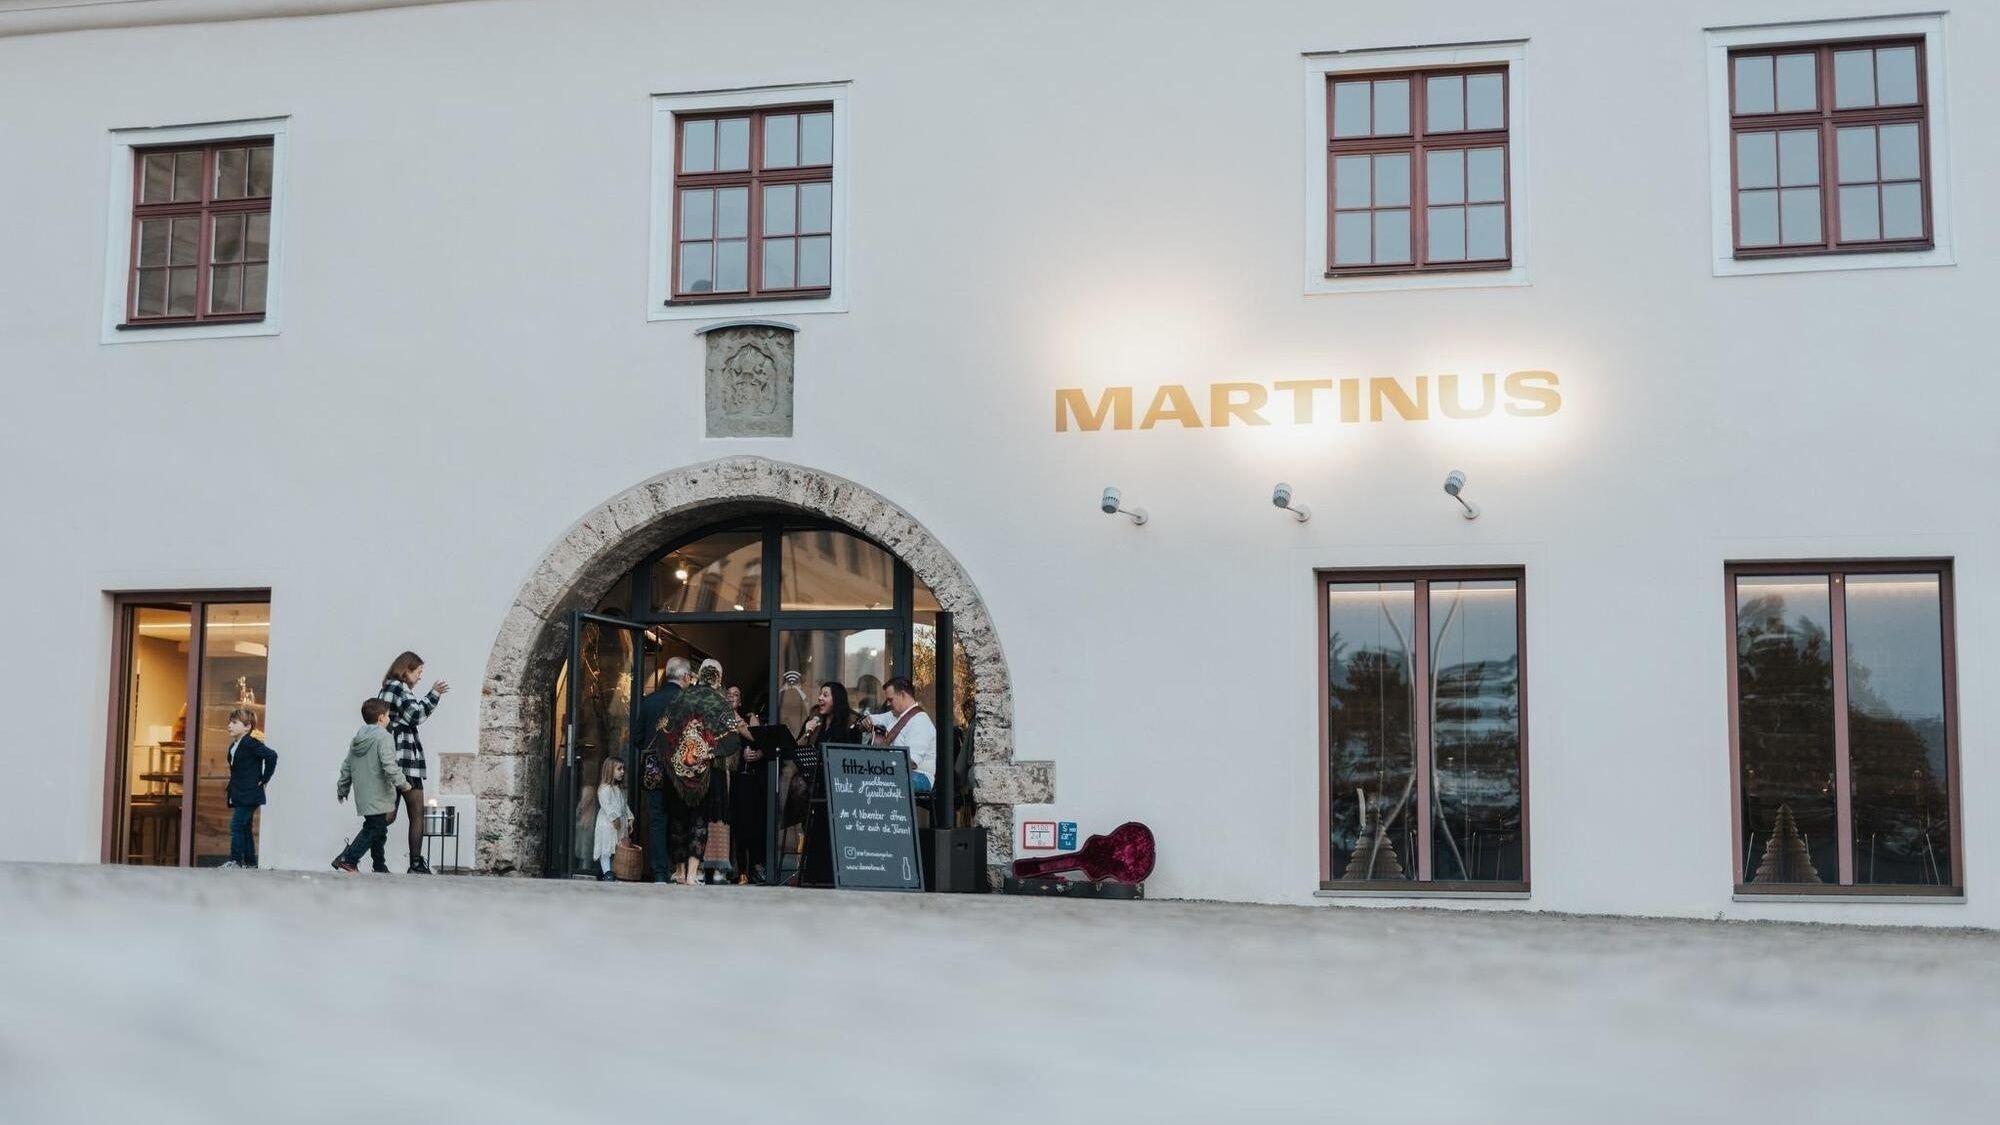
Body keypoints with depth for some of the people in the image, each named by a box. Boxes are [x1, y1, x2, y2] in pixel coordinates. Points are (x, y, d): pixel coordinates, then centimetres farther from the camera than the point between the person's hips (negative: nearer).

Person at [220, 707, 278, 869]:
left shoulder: (250, 744, -15)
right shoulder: (234, 746, 13)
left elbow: (272, 755, -24)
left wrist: (264, 779, -17)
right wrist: (229, 790, 16)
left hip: (249, 795, -9)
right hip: (239, 796, 9)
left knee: (236, 826, -13)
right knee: (245, 829, 12)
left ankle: (235, 860, -11)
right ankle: (250, 862, 18)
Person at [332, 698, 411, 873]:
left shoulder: (357, 738, 14)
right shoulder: (384, 737, -12)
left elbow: (346, 767, 18)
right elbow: (389, 766, -22)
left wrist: (343, 789, 28)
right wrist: (402, 783, -13)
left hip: (362, 796, 9)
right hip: (378, 797, -9)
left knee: (376, 828, 16)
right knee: (375, 828, -3)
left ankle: (380, 866, 21)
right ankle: (347, 859, -9)